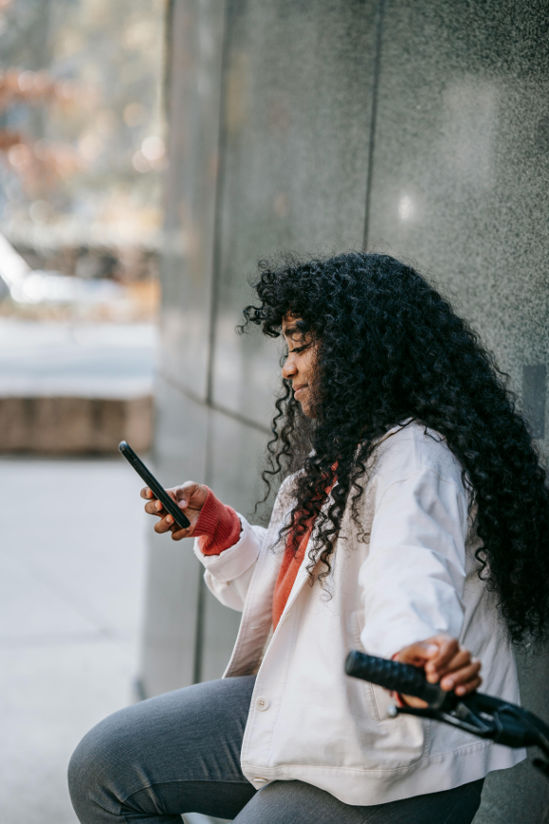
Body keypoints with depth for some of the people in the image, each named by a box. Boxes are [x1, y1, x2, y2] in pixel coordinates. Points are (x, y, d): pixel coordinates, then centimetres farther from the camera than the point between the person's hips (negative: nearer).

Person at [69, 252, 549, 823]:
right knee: (104, 766, 7)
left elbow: (412, 578, -40)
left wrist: (415, 646, -61)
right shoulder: (342, 449, 14)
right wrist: (216, 528, 5)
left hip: (387, 762, -10)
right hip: (297, 704, 10)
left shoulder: (416, 458, -20)